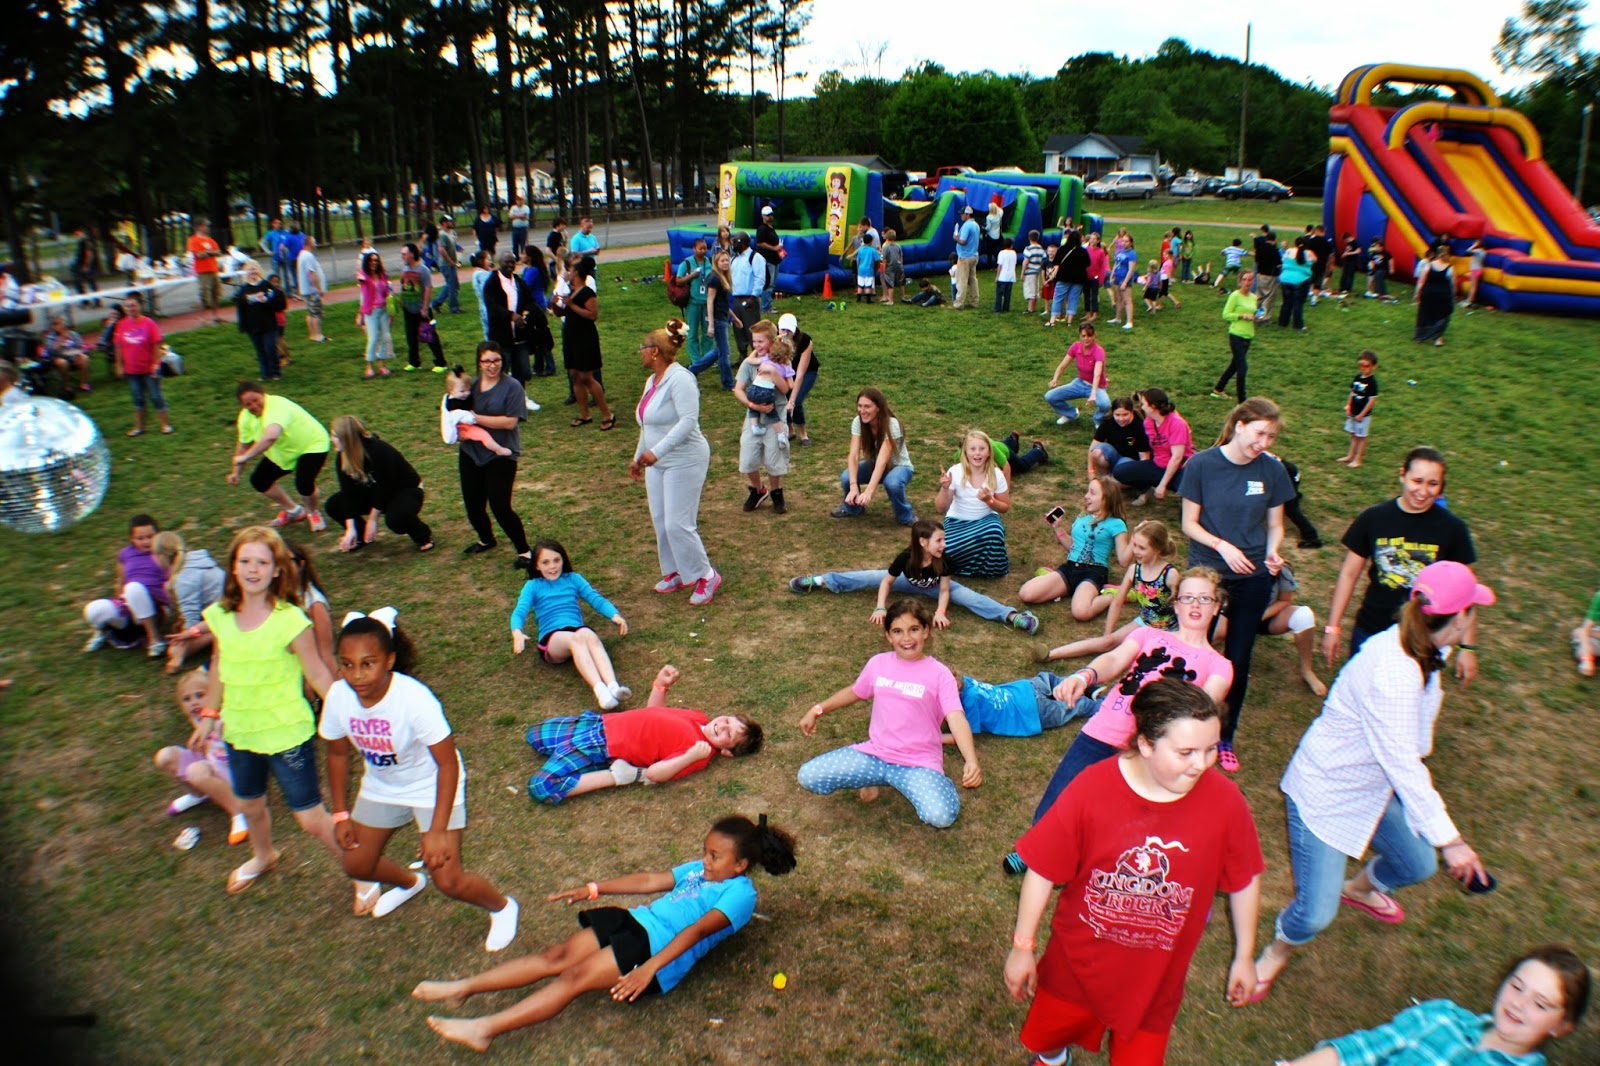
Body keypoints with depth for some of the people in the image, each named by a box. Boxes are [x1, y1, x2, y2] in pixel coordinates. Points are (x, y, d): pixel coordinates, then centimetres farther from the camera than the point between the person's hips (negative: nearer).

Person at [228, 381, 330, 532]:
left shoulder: (277, 406, -37)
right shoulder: (245, 417, -9)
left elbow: (271, 436, -55)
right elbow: (243, 445, 8)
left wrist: (245, 457, -49)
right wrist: (236, 471, 9)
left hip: (312, 445, -8)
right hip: (281, 453, 8)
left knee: (304, 483, -29)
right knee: (258, 480, 3)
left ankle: (312, 513, 7)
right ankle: (293, 510, 27)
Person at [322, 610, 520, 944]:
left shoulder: (414, 698, -35)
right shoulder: (338, 696, -19)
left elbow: (448, 763, -28)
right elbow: (338, 754, 0)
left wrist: (437, 831, -28)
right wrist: (341, 815, 3)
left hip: (432, 784, -6)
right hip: (380, 786, 6)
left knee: (448, 880, -11)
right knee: (356, 866, 14)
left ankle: (502, 907, 22)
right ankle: (411, 883, 48)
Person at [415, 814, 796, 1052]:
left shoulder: (740, 893, -10)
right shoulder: (700, 869, 17)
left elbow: (697, 930, -22)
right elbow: (651, 881, 18)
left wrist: (650, 967, -32)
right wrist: (594, 888, 14)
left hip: (662, 949, -7)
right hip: (638, 921, 7)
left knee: (576, 976, -18)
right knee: (557, 956, -5)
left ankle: (485, 1029, -17)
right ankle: (462, 988, -3)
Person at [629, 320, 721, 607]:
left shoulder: (679, 379, -18)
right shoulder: (652, 381, 12)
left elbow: (688, 421, -28)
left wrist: (656, 451, -32)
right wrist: (638, 457, 23)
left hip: (684, 462, -9)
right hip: (657, 464, 9)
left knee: (678, 524, -9)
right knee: (660, 522, 13)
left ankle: (706, 576, 7)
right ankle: (676, 572, 28)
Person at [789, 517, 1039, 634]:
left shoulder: (943, 561, -34)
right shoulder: (906, 558, -34)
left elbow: (944, 590, -25)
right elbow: (887, 582, -22)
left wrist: (940, 612, -41)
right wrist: (881, 608, -31)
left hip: (934, 587, -1)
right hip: (909, 583, 1)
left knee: (965, 594, -27)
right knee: (874, 577, -7)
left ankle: (1011, 616, -43)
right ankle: (821, 581, 5)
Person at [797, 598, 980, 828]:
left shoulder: (939, 673, -9)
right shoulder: (878, 663, 4)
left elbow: (956, 718, -20)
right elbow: (855, 691, 23)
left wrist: (971, 761, -36)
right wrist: (817, 710, 20)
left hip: (919, 762, -3)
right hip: (875, 754, 4)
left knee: (941, 816, -31)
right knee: (808, 776, -12)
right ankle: (871, 778, 13)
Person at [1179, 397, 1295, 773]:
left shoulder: (1272, 470, -4)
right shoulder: (1202, 465, -10)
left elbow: (1274, 525, 4)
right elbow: (1189, 523, -6)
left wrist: (1272, 552, -16)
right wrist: (1222, 546, -22)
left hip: (1253, 577, 2)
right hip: (1206, 571, -2)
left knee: (1239, 660, 10)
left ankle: (1225, 738, 28)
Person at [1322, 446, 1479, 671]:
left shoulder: (1452, 529, -7)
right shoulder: (1373, 518, -6)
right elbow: (1349, 574, -1)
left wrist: (1468, 646, -2)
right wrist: (1332, 627, -2)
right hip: (1369, 632, 1)